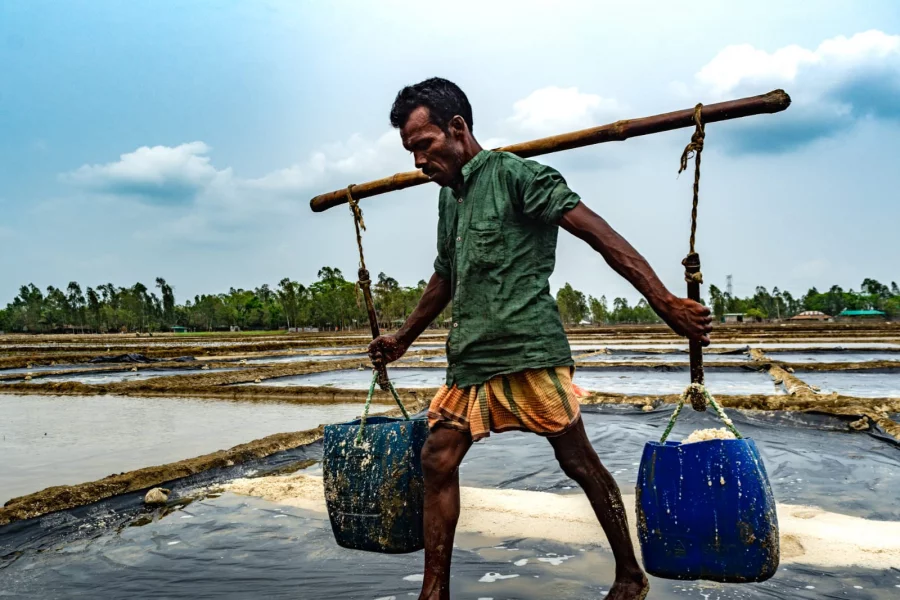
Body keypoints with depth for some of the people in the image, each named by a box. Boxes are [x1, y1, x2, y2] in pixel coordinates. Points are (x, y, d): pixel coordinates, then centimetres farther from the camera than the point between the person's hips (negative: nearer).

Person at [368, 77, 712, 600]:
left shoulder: (513, 174, -7)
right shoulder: (449, 196, 18)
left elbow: (597, 232, -15)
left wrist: (665, 302, -23)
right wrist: (403, 340, 39)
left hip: (527, 349, -8)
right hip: (470, 360, 8)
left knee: (579, 462, 2)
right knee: (437, 460, 3)